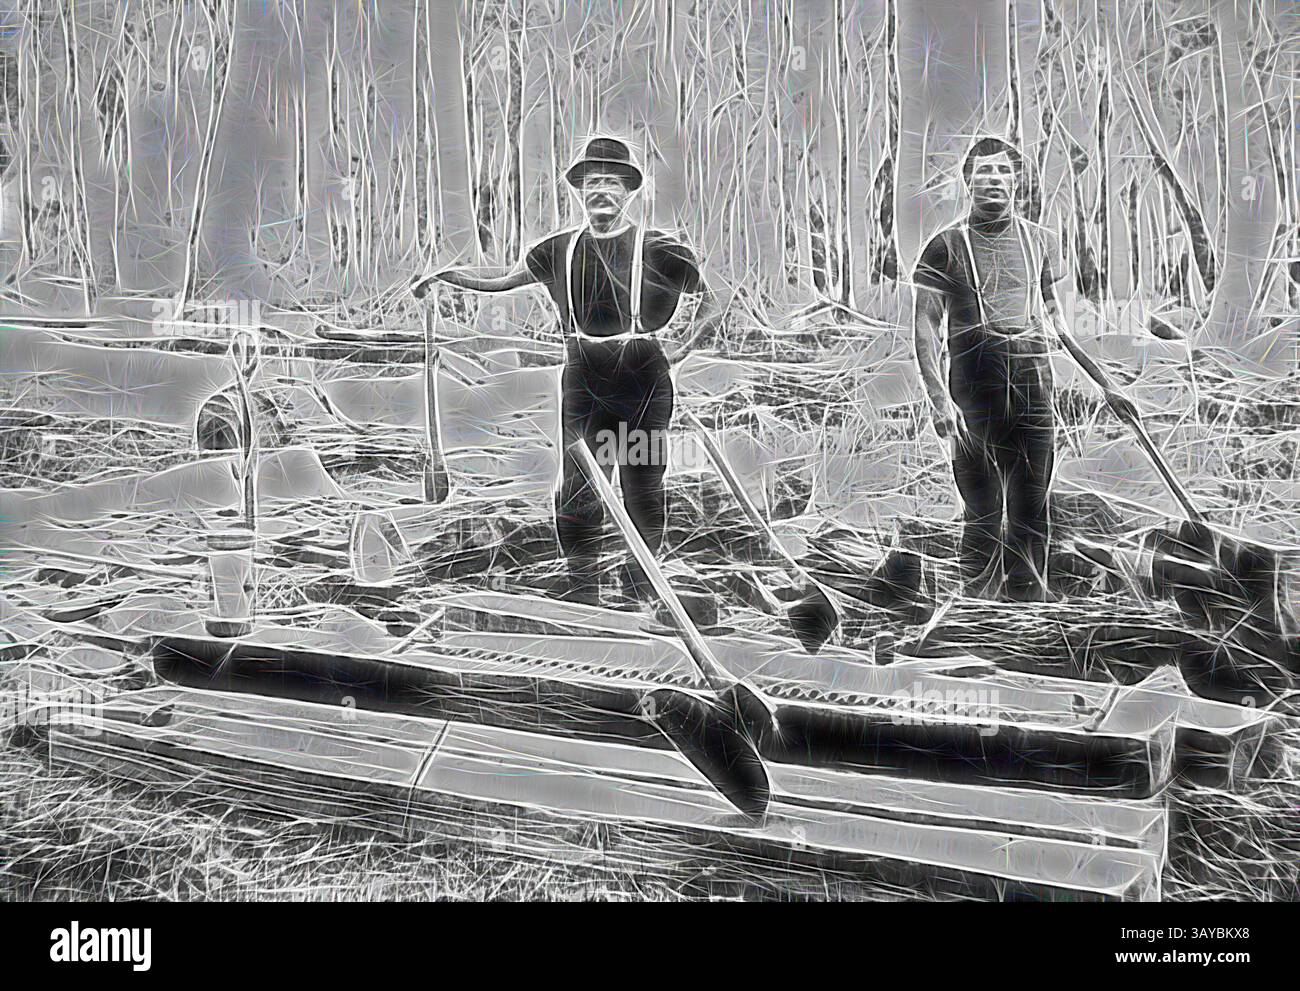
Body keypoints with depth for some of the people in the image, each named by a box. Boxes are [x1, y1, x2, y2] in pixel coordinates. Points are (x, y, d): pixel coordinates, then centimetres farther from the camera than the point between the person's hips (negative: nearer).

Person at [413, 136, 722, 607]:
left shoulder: (657, 250, -2)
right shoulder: (561, 249, 8)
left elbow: (713, 299, 6)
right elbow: (500, 280, 17)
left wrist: (686, 346, -6)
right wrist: (446, 275, 7)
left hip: (643, 379, -2)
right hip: (584, 379, 2)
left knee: (644, 487, 5)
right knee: (578, 486, -3)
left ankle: (640, 582, 25)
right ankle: (582, 590, 8)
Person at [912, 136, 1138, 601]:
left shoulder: (1039, 242, 14)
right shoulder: (948, 245, 2)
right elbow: (924, 324, -3)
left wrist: (1106, 385, 23)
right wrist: (939, 398, -16)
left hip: (1033, 377, 4)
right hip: (974, 384, -3)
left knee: (1031, 514, 4)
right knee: (983, 513, -2)